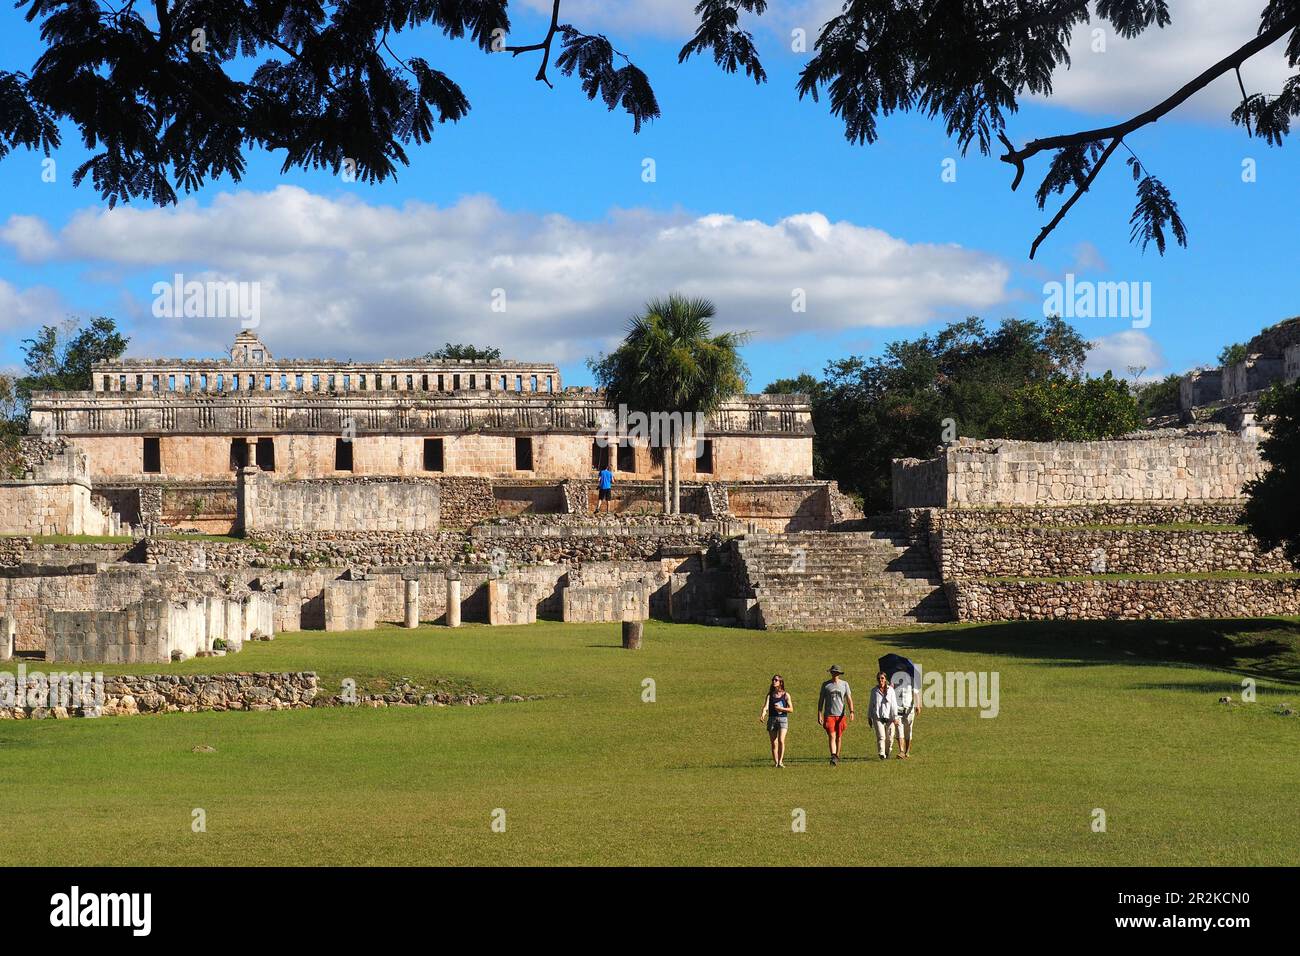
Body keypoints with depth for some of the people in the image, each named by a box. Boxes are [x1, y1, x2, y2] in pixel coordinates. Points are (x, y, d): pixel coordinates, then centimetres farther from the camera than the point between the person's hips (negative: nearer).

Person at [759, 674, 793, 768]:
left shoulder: (786, 695, 4)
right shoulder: (770, 695, 8)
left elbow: (791, 709, 3)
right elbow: (766, 706, -7)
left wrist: (781, 708, -12)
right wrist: (763, 714, -27)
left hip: (783, 719, -2)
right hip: (772, 719, 2)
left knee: (781, 740, -17)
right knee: (774, 743, 2)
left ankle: (780, 761, -13)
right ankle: (775, 762, 9)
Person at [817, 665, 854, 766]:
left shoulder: (844, 684, 7)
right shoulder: (825, 685, 6)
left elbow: (849, 699, 3)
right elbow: (821, 700, 8)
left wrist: (851, 711, -12)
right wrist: (819, 715, 1)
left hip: (840, 715, 1)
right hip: (829, 715, -1)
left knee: (839, 738, 7)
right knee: (831, 736, -13)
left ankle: (837, 756, 18)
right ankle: (833, 757, -23)